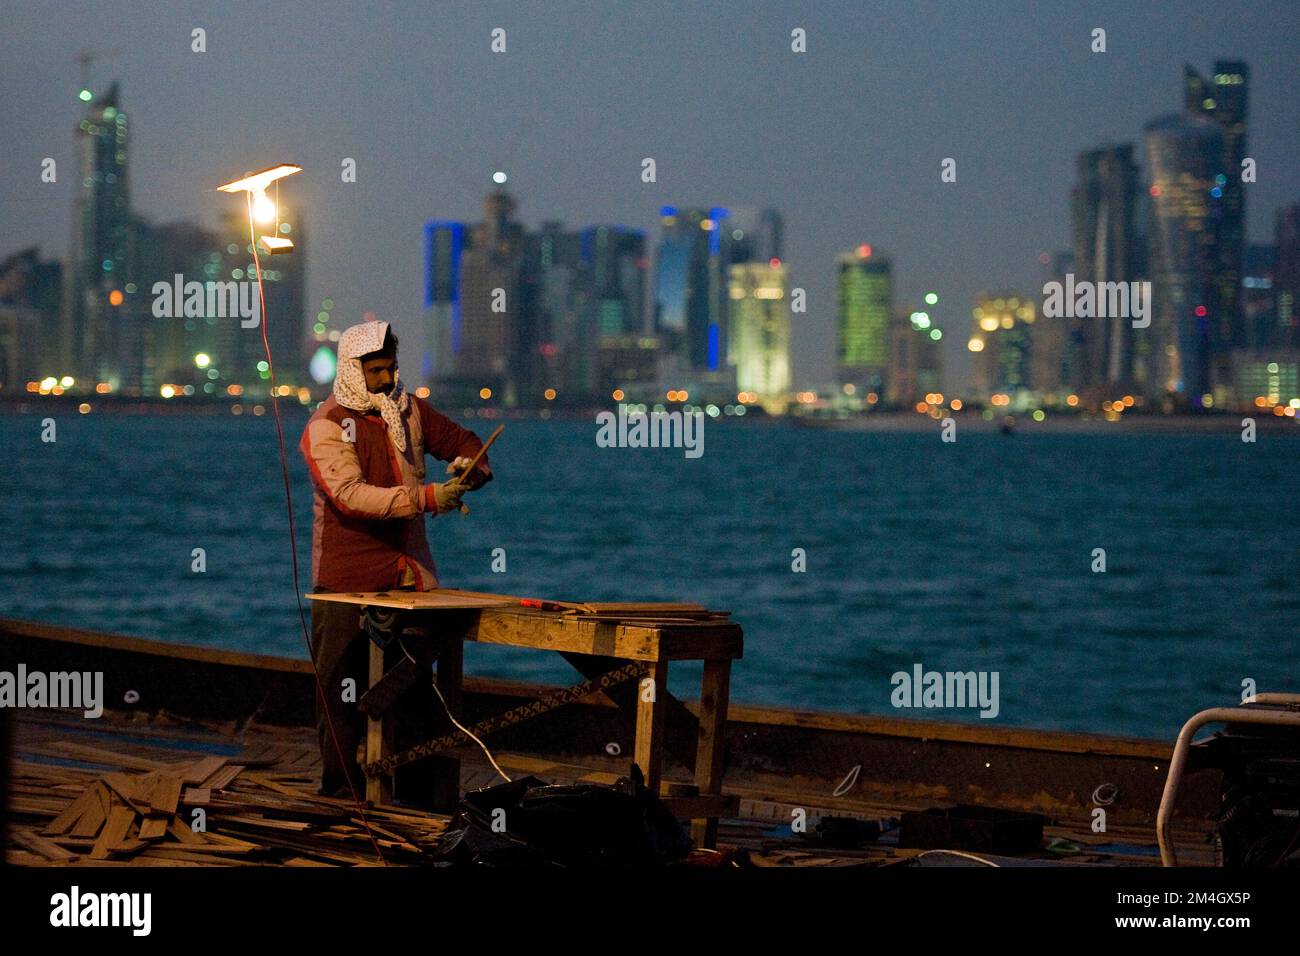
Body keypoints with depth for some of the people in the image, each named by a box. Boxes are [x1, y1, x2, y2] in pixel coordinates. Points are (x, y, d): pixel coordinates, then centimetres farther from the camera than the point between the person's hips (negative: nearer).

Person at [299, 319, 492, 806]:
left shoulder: (410, 411, 9)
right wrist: (427, 498, -31)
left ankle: (418, 797, 12)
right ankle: (342, 797, 7)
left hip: (410, 576, 5)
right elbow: (352, 495, -22)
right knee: (343, 692, 0)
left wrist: (471, 467, -4)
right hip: (348, 583, -5)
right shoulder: (326, 427, -9)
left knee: (416, 691, 6)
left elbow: (462, 440, 21)